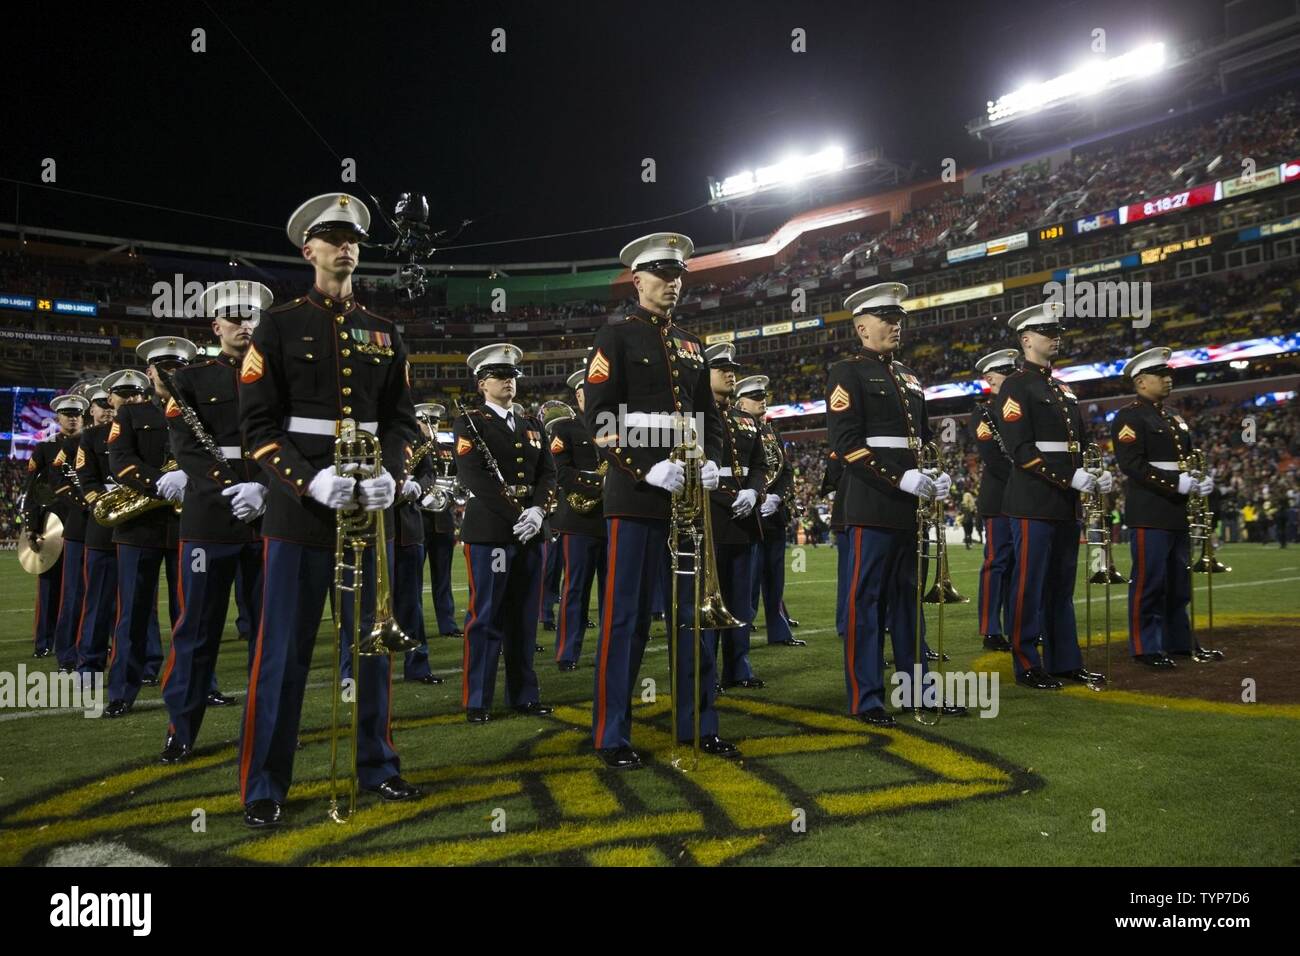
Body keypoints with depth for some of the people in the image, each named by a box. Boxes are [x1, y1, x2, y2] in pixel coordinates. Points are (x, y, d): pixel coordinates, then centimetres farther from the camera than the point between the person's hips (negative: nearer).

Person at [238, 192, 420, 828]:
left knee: (372, 641, 10)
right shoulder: (279, 325, 2)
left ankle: (376, 767, 24)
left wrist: (387, 474, -9)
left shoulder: (384, 333, 12)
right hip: (298, 507, -3)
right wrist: (310, 481, -19)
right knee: (283, 650, 2)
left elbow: (402, 420, 11)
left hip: (368, 506, 4)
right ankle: (263, 787, 13)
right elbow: (259, 424, -5)